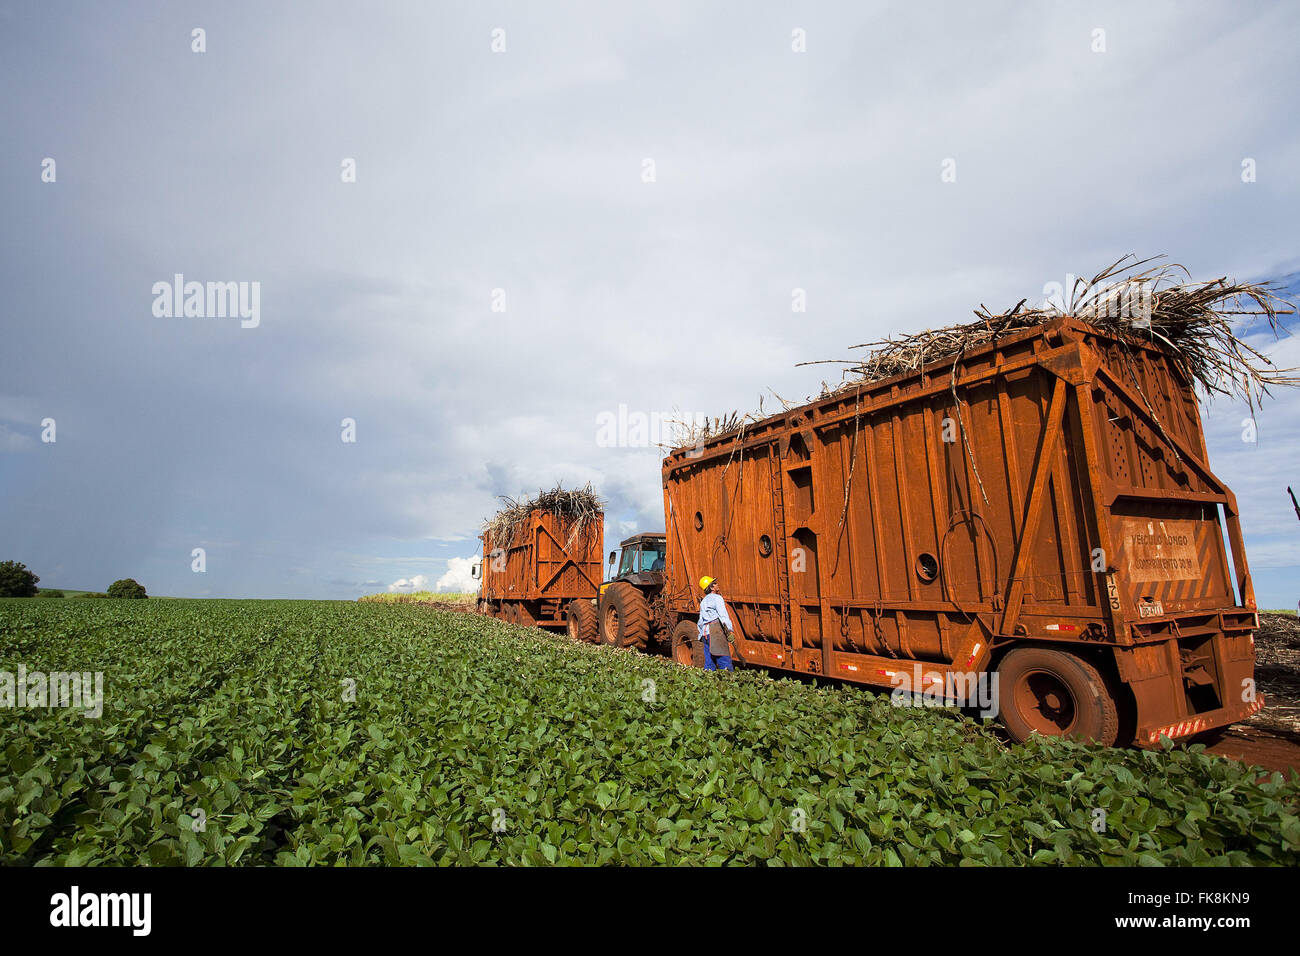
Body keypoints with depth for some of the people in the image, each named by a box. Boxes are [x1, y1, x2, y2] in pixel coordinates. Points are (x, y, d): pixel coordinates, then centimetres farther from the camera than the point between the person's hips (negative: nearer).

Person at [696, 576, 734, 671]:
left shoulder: (703, 602, 21)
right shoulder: (717, 598, -3)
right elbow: (723, 616, -14)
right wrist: (729, 631, -17)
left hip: (705, 632, 8)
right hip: (717, 631, -8)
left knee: (709, 662, 9)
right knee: (725, 660, -10)